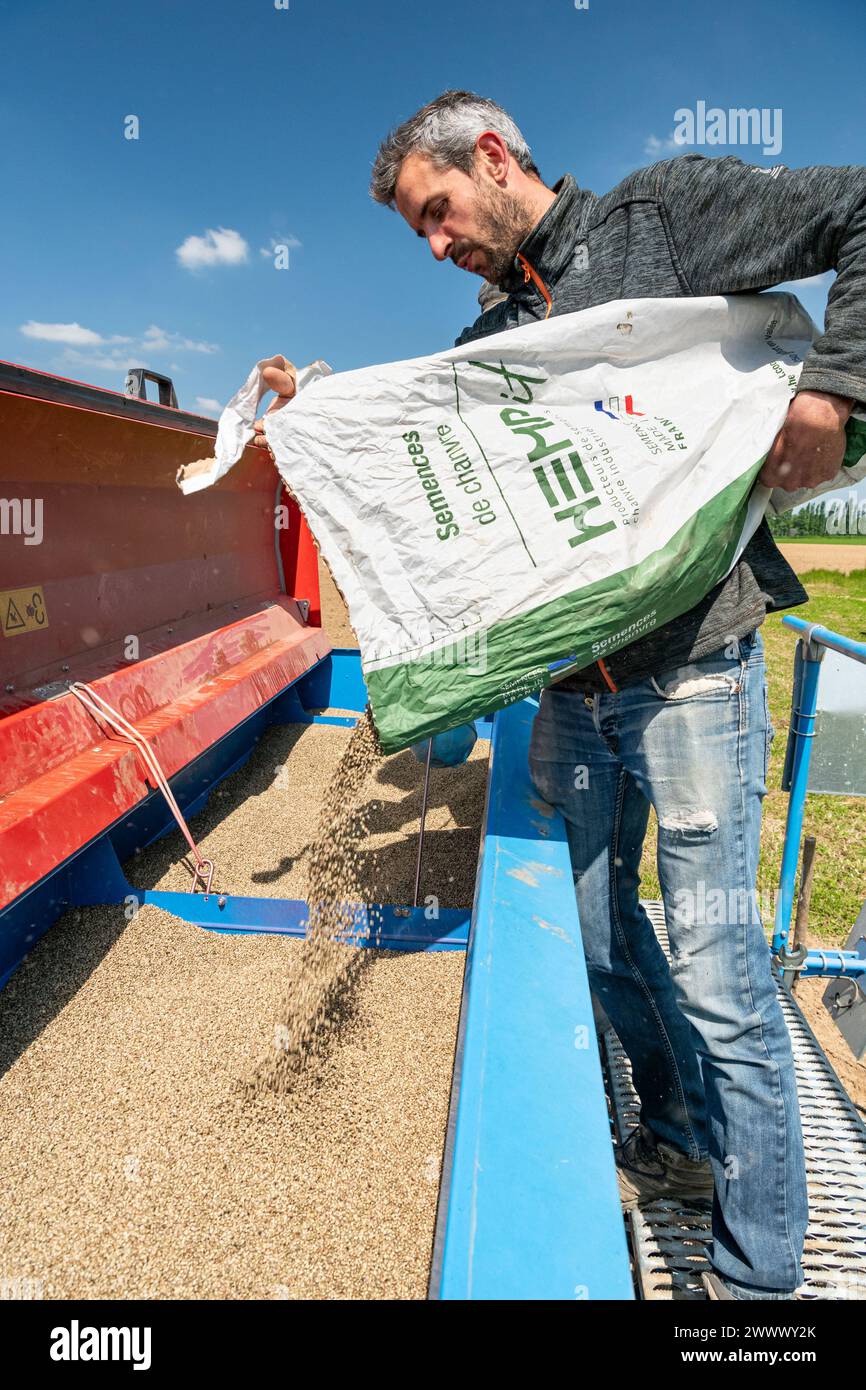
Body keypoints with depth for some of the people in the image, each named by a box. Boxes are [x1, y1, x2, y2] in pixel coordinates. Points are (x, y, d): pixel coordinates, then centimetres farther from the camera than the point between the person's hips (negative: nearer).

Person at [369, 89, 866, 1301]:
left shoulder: (666, 212, 4)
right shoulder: (489, 343, 19)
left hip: (690, 672, -6)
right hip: (571, 687, 7)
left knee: (717, 972, 0)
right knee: (598, 926, 16)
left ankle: (759, 1268, 24)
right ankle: (681, 1144, 42)